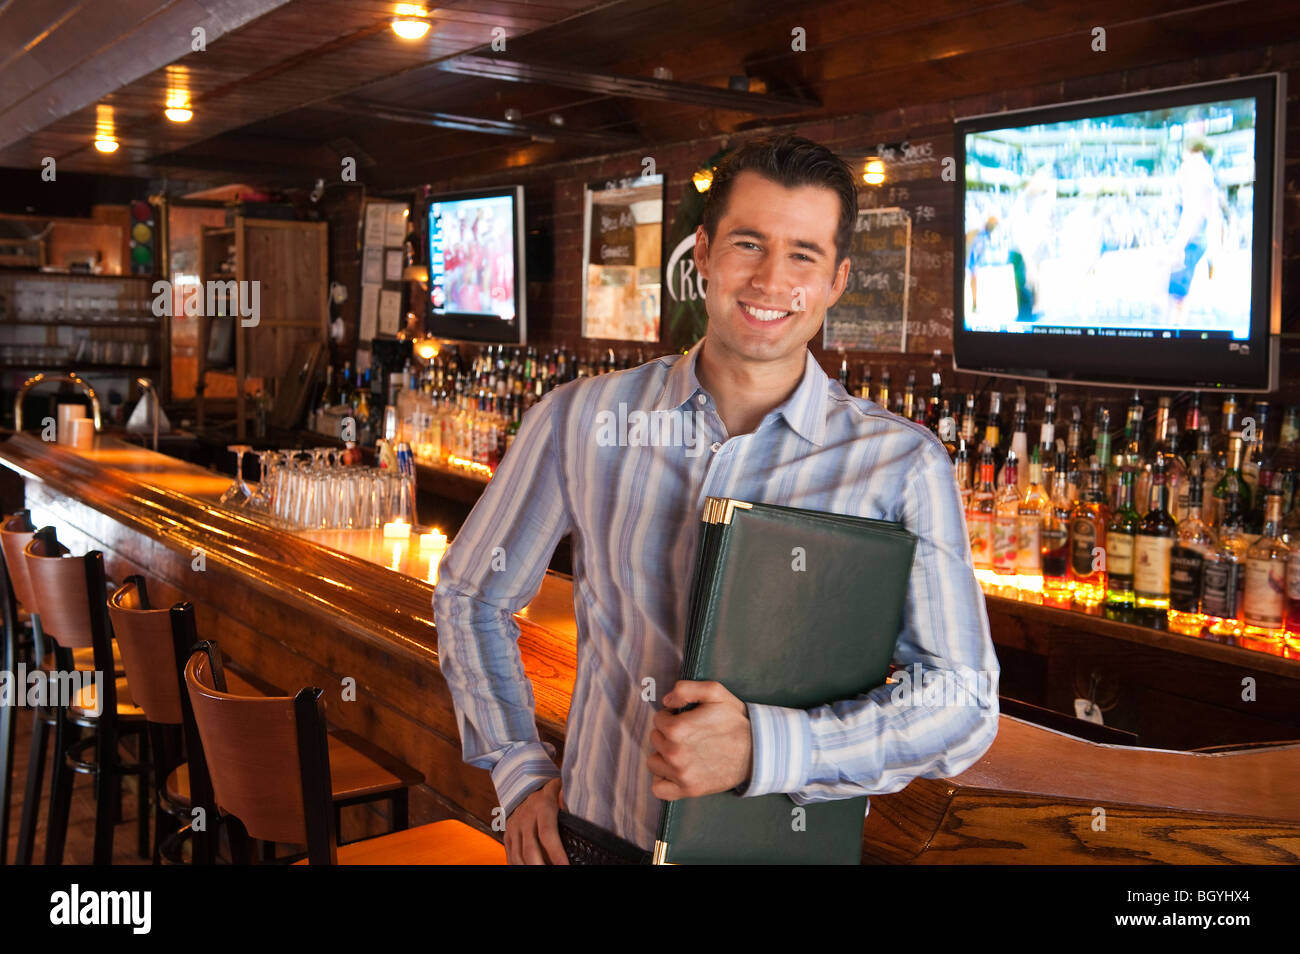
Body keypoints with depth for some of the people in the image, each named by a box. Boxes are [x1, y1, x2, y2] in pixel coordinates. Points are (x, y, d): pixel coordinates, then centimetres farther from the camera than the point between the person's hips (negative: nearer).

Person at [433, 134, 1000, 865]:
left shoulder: (902, 465, -12)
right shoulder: (584, 421, -7)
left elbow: (964, 705, -15)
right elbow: (471, 594, 6)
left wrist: (761, 749, -27)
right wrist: (522, 775, 1)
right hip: (595, 836, 2)